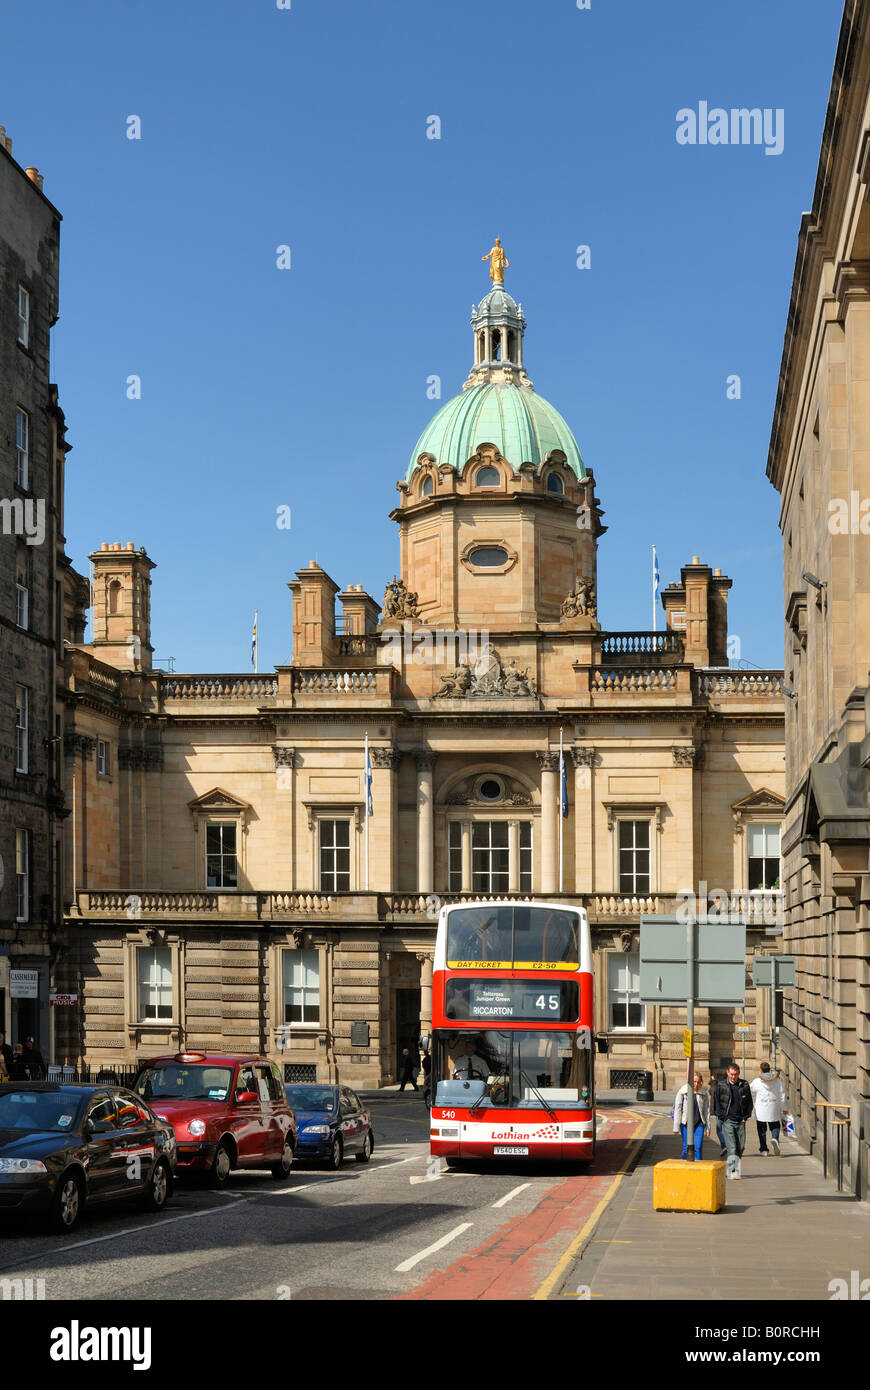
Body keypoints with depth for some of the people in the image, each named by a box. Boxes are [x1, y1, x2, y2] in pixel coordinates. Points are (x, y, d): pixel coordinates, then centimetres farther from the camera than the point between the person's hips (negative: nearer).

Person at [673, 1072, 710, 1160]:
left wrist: (708, 1128, 8)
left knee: (698, 1147, -10)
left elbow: (707, 1111, 9)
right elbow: (677, 1110, -2)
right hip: (686, 1123, -1)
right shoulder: (682, 1092, -4)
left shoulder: (704, 1093, 4)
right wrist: (676, 1127, -4)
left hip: (699, 1123, 1)